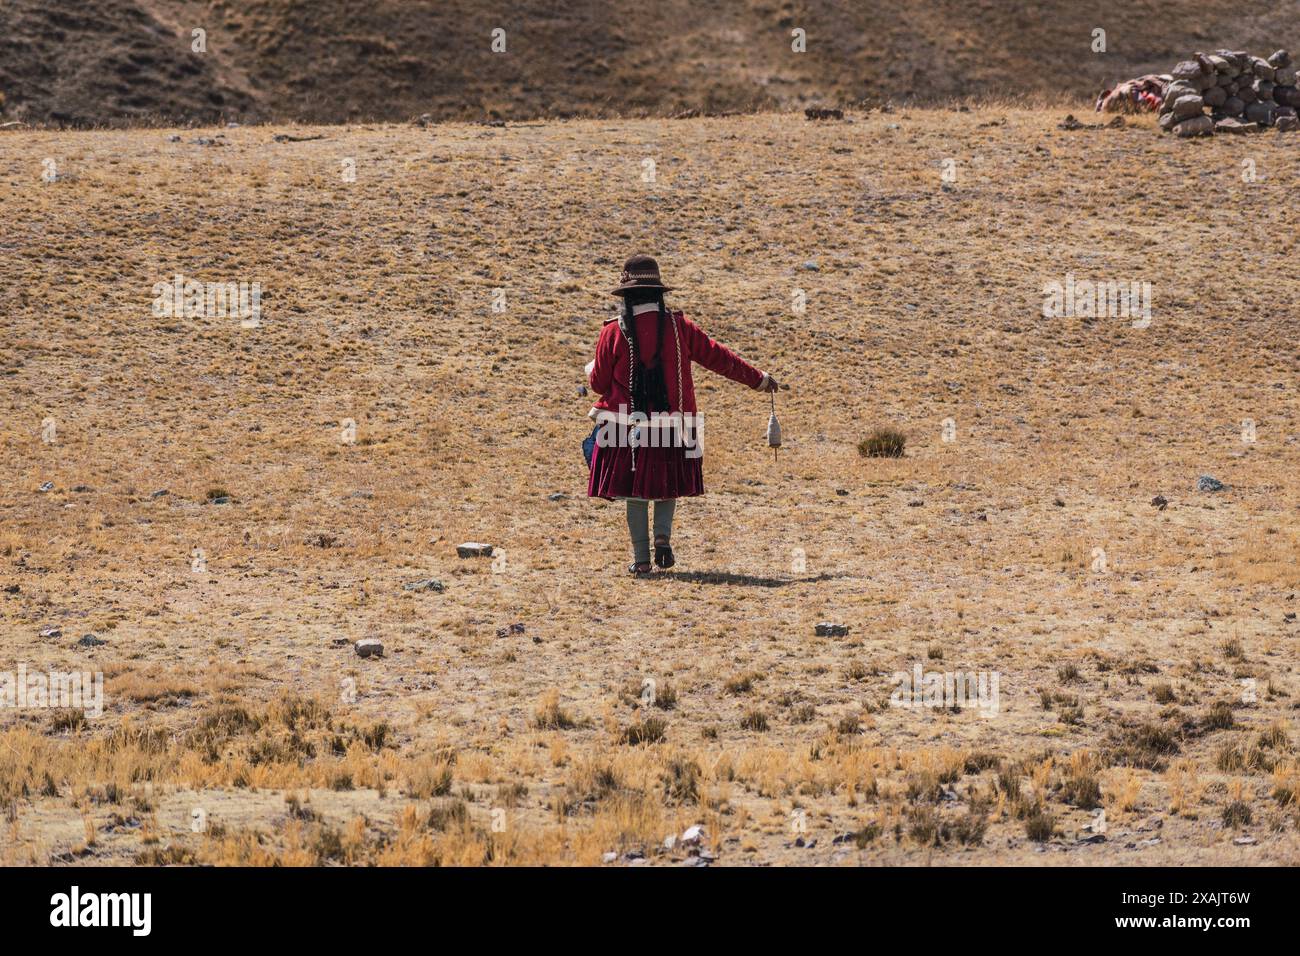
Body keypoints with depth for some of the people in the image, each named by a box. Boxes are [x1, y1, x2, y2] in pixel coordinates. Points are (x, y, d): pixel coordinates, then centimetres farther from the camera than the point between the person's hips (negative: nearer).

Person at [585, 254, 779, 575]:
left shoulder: (614, 332, -8)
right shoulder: (679, 327, -3)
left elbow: (599, 382, -1)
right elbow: (719, 358, 4)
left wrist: (591, 370, 24)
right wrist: (759, 379, 15)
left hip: (629, 427, -1)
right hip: (672, 425, 1)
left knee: (635, 491, 9)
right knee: (669, 484, 19)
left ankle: (641, 558, 7)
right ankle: (663, 537, -2)